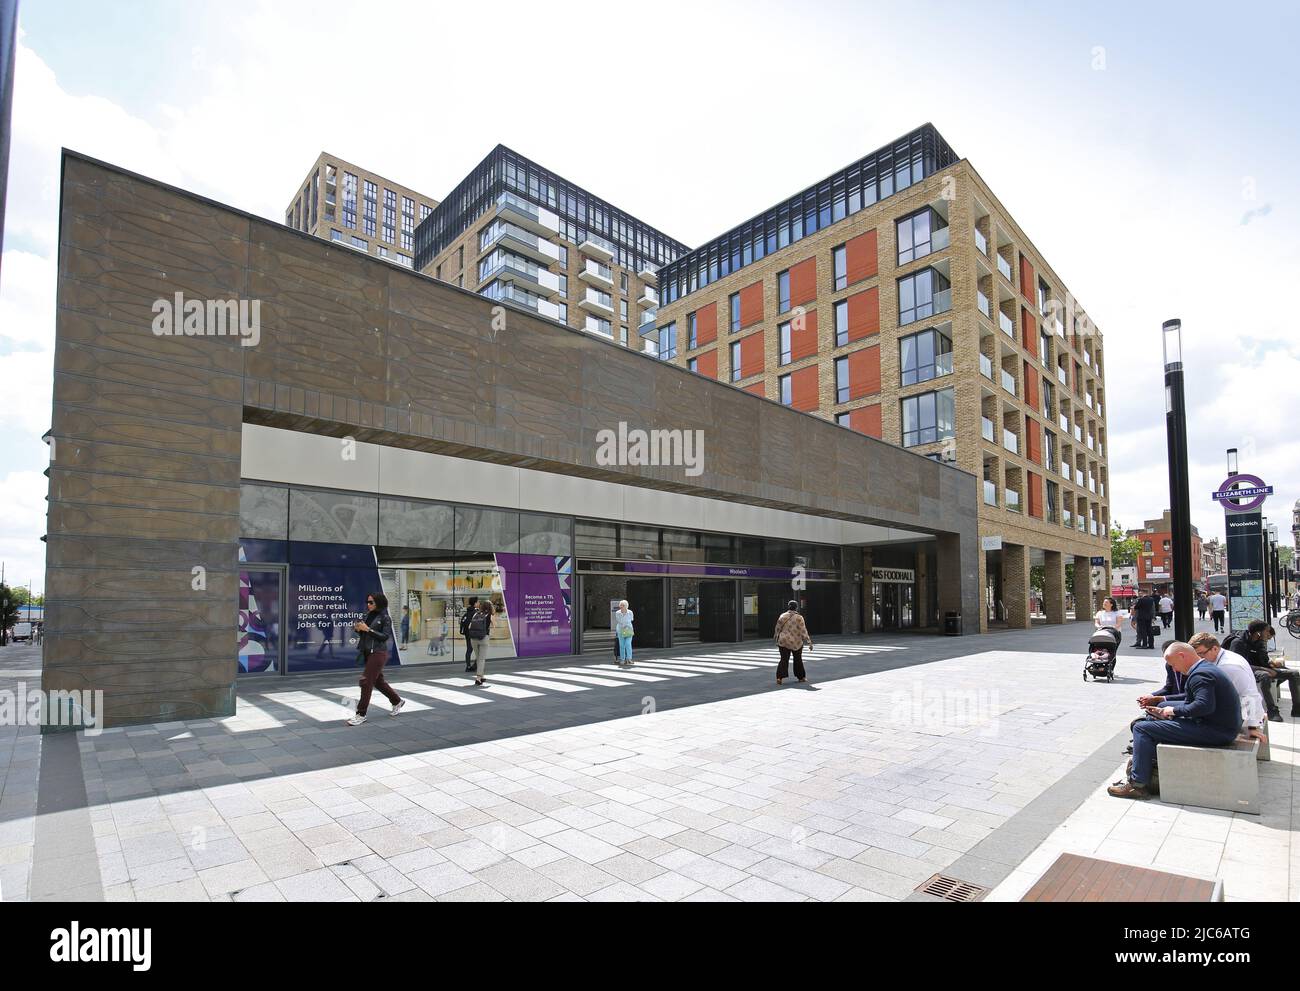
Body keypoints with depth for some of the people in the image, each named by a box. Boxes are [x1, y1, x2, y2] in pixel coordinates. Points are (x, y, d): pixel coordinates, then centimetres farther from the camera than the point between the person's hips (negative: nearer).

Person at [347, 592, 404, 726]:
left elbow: (385, 636, -17)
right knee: (378, 681, 16)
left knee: (366, 681, -8)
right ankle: (397, 701, 34)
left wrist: (368, 629, -21)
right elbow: (364, 634, 15)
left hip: (378, 653, -8)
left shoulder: (385, 618, -10)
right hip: (367, 653, 8)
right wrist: (358, 629, -6)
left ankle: (361, 714, 1)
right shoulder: (368, 616, 9)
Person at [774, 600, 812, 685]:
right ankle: (801, 677, 24)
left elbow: (778, 629, 4)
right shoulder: (799, 618, -8)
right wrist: (809, 642, 0)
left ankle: (779, 677, -12)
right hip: (796, 643, -1)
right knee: (798, 660, 15)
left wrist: (777, 641, 15)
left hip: (783, 642, 1)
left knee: (784, 660, 2)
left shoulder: (782, 616, -1)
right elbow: (803, 632, -7)